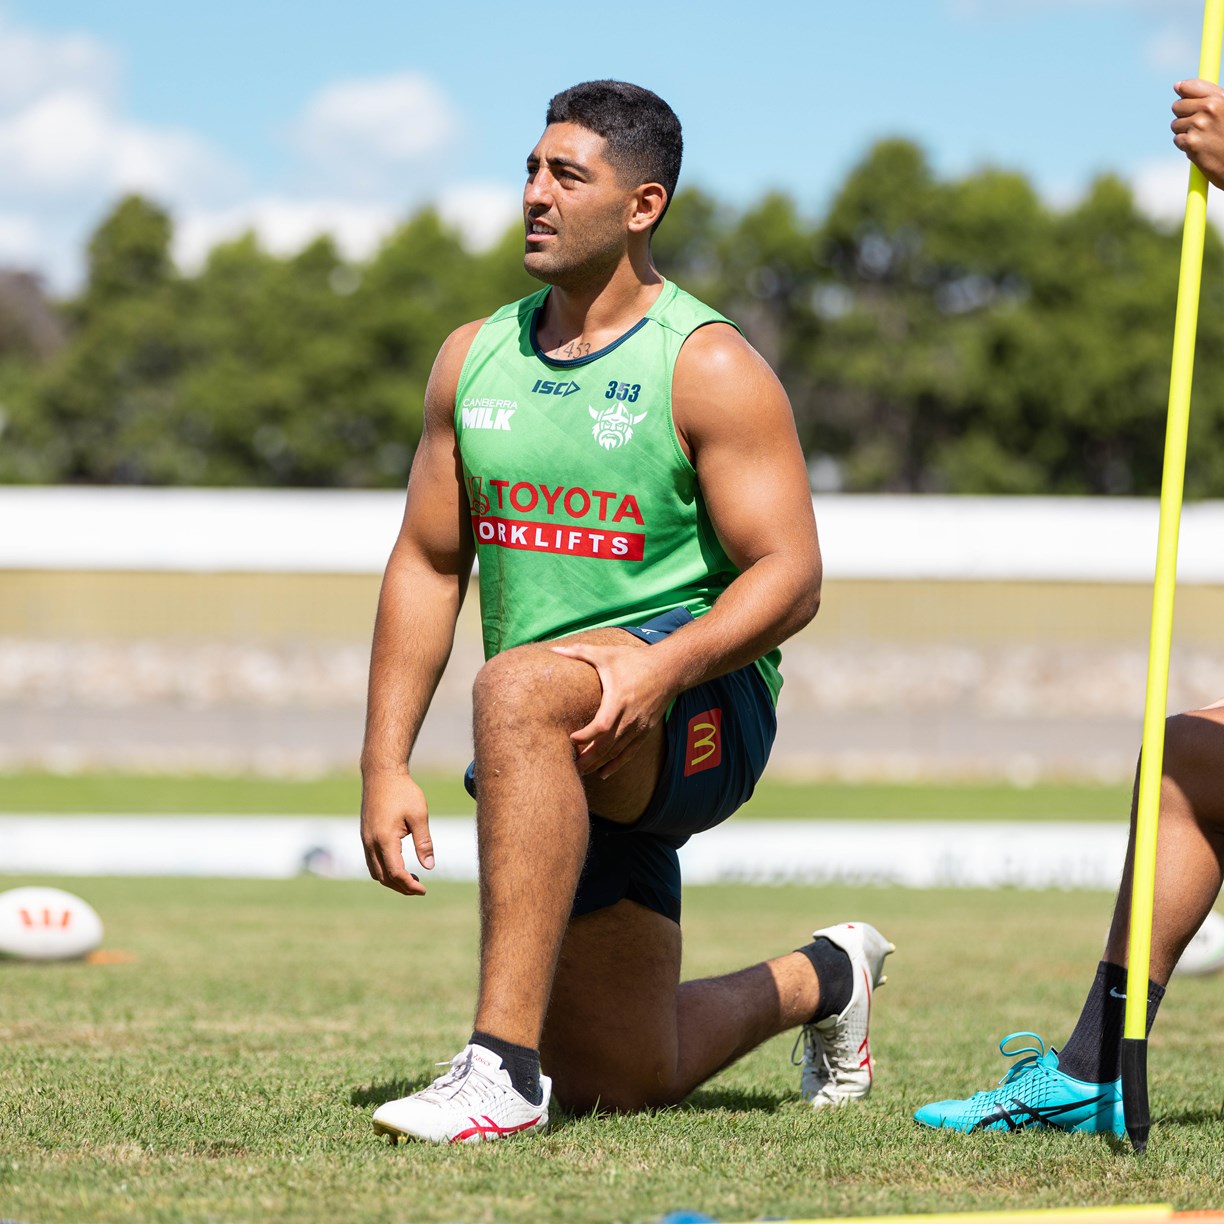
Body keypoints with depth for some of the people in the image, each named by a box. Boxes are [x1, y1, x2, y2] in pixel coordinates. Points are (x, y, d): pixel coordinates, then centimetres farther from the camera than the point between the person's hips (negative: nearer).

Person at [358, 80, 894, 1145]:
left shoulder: (710, 367, -7)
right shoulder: (473, 359, 10)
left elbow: (791, 576, -13)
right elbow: (427, 565, 13)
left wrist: (663, 665, -31)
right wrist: (386, 766, 4)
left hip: (702, 704, -7)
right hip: (566, 759, 7)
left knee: (519, 688, -40)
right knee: (621, 1084, 10)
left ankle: (503, 1069, -41)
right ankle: (819, 980, 43)